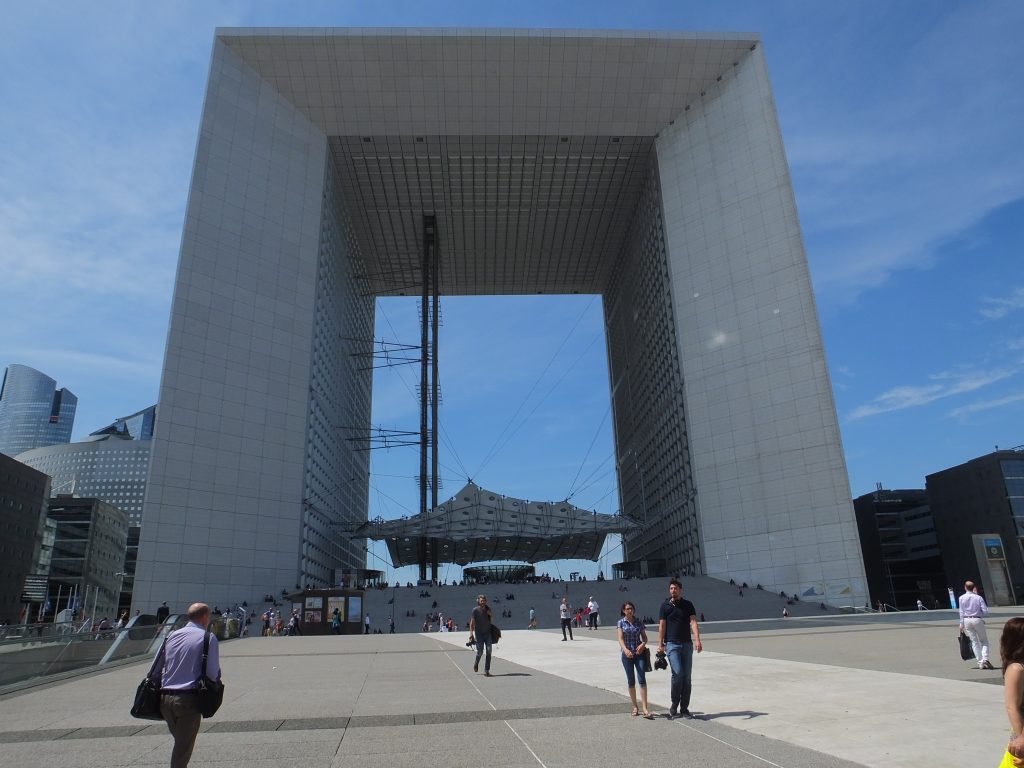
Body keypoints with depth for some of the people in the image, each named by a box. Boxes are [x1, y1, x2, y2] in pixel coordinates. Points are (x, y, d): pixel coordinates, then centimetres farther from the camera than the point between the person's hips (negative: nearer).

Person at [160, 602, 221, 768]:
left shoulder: (173, 635, 11)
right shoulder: (208, 637, -7)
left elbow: (161, 666, 13)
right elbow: (213, 672, -11)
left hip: (165, 697, 6)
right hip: (188, 698, -6)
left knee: (179, 740, 23)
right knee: (183, 748, 3)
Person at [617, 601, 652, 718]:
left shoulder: (639, 622, 6)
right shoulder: (621, 622, 1)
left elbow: (644, 637, 9)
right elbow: (620, 638, -8)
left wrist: (643, 644, -13)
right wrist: (625, 650, -25)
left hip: (639, 652, 0)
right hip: (627, 654, 0)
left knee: (642, 679, -10)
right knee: (631, 681, 7)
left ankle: (645, 708, -10)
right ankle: (635, 707, 20)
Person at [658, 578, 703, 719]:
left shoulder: (688, 605, 6)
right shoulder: (665, 606, 4)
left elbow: (693, 622, -5)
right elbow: (662, 626, 3)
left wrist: (697, 640, -19)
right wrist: (660, 644, -3)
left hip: (687, 644, 3)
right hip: (672, 644, -2)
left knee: (687, 677, 4)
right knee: (677, 673, -16)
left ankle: (684, 708, 13)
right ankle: (674, 706, -1)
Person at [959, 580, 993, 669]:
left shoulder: (962, 598, 0)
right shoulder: (978, 597, -5)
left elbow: (961, 611, 0)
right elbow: (985, 610, -7)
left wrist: (961, 624, 5)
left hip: (967, 620, 1)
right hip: (977, 620, -1)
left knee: (974, 641, 8)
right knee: (984, 641, 9)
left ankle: (980, 662, 5)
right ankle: (985, 659, -9)